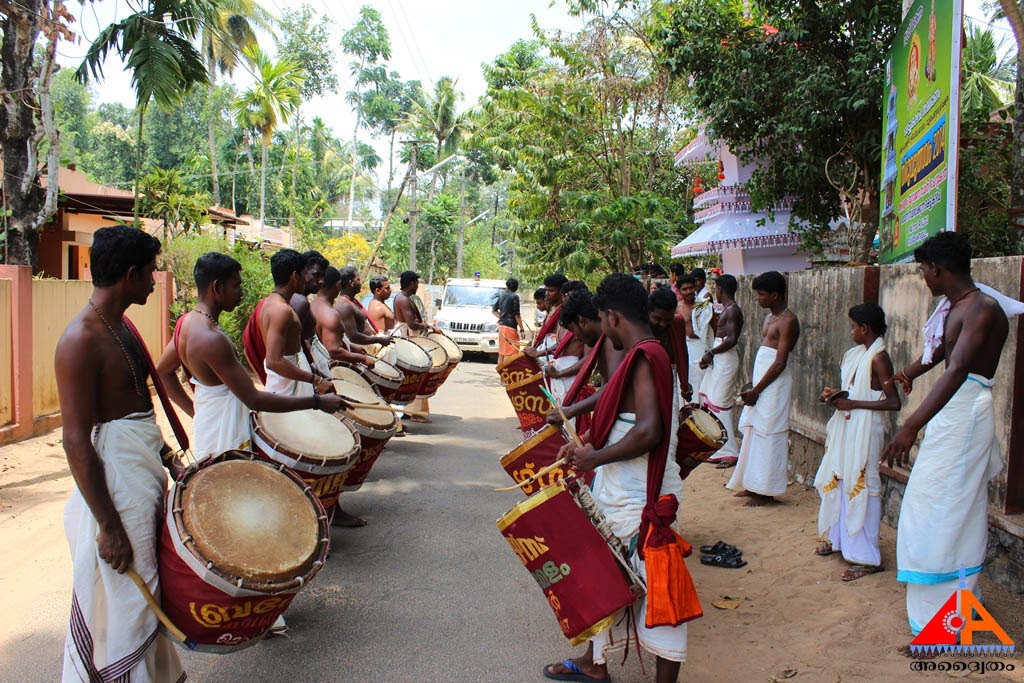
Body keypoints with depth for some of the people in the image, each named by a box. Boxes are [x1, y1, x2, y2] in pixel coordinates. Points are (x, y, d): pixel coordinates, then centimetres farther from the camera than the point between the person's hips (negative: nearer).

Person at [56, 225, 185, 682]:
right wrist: (109, 527, -21)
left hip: (144, 470, 9)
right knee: (118, 609, 5)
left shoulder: (120, 324, 8)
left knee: (144, 598, 22)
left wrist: (166, 454, 17)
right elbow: (77, 444, -22)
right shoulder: (81, 341, -21)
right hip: (113, 483, -9)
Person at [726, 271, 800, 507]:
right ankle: (753, 484, 23)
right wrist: (753, 388, 13)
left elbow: (780, 363, -18)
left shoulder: (788, 321, -14)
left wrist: (756, 390, -17)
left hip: (775, 385, -9)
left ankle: (766, 491, 6)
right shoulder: (770, 318, 15)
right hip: (762, 383, 9)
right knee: (754, 432, 13)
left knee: (767, 435, -4)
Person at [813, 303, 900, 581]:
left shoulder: (878, 358, -15)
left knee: (860, 486, -5)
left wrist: (852, 403, -20)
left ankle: (866, 557, 3)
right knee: (837, 481, 16)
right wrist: (835, 394, 4)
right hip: (846, 426, 9)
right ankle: (835, 537, 32)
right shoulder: (856, 353, 11)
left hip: (865, 429, -9)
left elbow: (893, 402, -20)